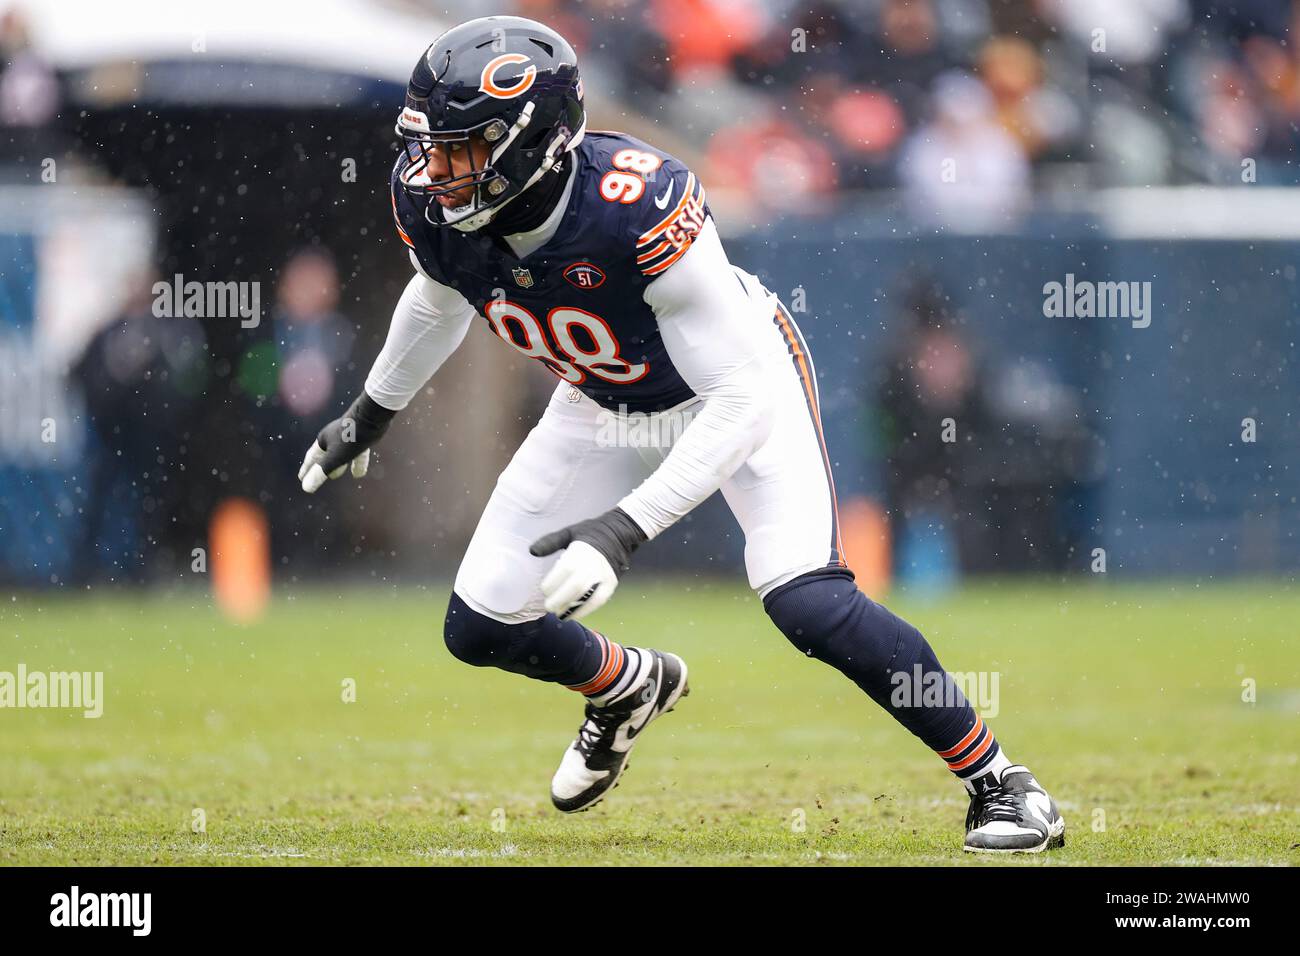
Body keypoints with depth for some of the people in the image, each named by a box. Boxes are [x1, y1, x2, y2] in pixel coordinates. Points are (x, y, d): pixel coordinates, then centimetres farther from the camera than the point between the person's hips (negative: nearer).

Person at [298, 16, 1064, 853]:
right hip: (606, 403, 6)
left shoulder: (639, 205, -40)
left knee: (806, 602, -26)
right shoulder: (428, 203, -22)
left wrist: (627, 528, -43)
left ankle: (999, 783, -10)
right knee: (481, 628, 2)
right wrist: (370, 416, 21)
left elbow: (742, 399, -36)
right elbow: (440, 299, 6)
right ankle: (631, 687, 36)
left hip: (742, 377, -6)